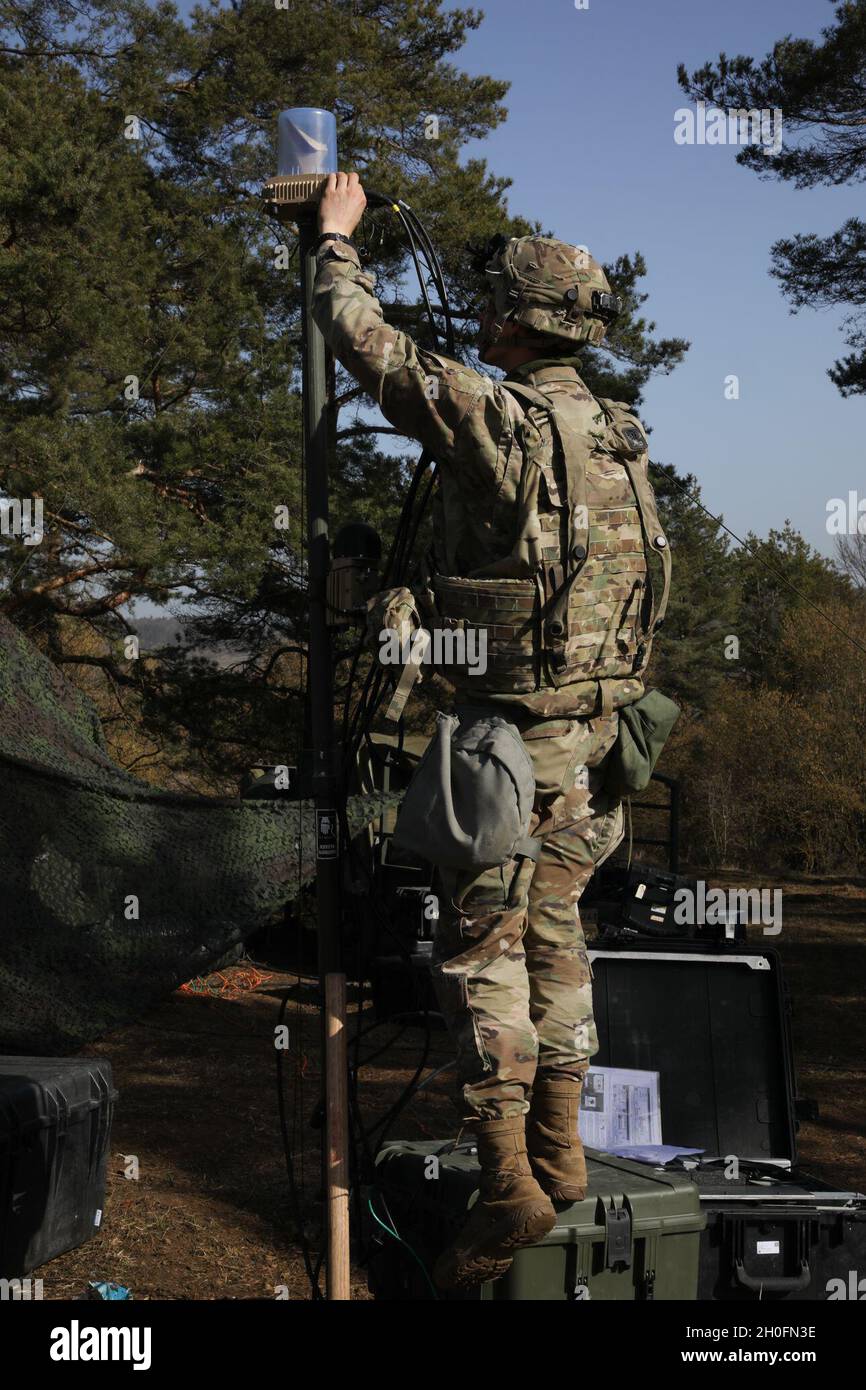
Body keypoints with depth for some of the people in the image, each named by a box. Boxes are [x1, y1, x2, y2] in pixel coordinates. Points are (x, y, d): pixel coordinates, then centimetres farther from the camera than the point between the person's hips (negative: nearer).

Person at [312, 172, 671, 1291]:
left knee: (481, 945, -1)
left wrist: (337, 242, 12)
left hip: (517, 723, -7)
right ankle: (560, 1154, 22)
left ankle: (508, 1184, -2)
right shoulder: (619, 434, 9)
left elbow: (361, 338, -4)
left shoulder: (492, 414, -13)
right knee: (552, 930, 16)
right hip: (601, 718, 7)